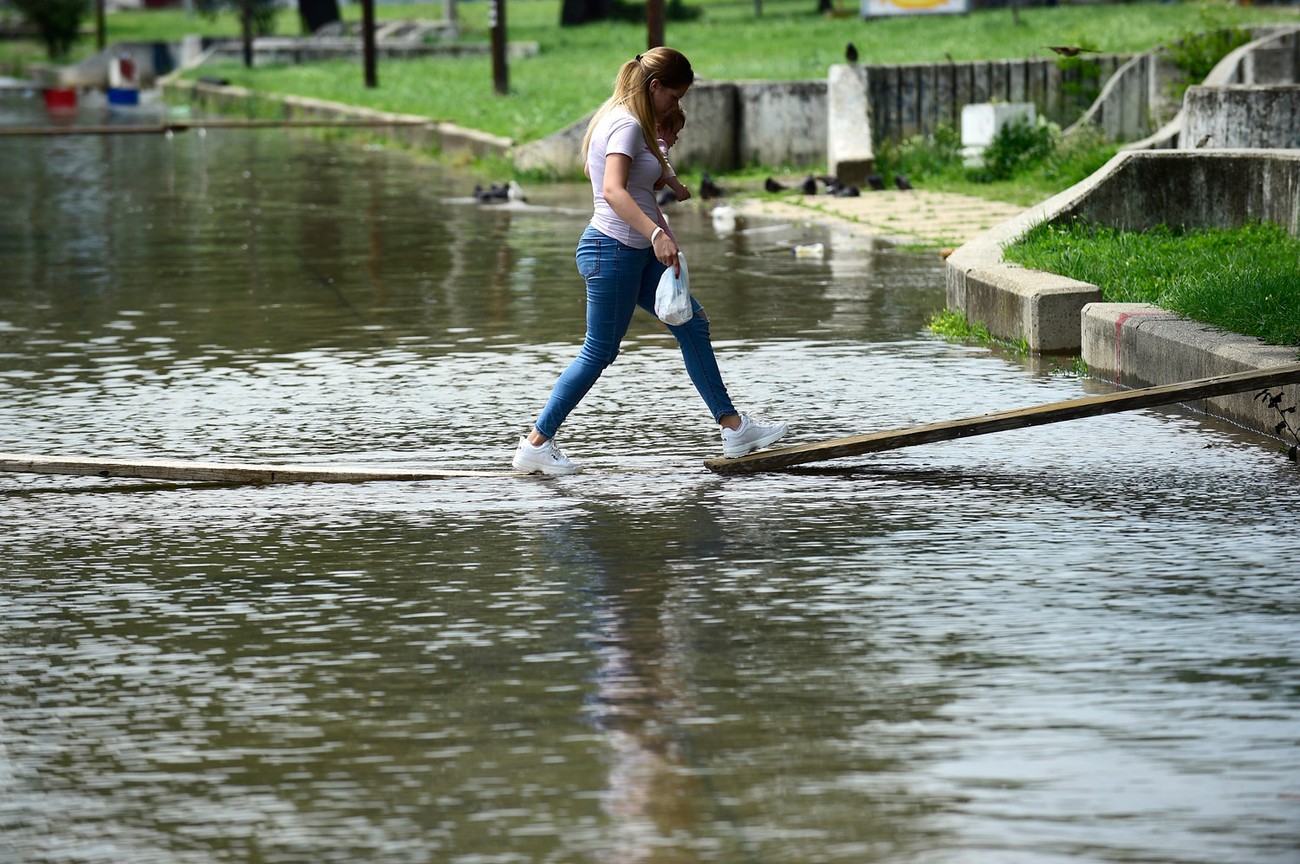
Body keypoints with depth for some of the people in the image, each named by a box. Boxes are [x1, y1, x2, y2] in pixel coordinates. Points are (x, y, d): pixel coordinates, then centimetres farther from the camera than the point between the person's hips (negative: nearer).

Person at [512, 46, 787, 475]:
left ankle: (733, 427, 14)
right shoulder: (627, 125, -18)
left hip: (637, 254, 10)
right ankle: (535, 444, 4)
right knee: (599, 352, -3)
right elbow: (613, 190, -33)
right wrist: (656, 234, -44)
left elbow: (591, 170, 28)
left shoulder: (615, 116, 12)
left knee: (693, 325, 10)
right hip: (614, 250, -10)